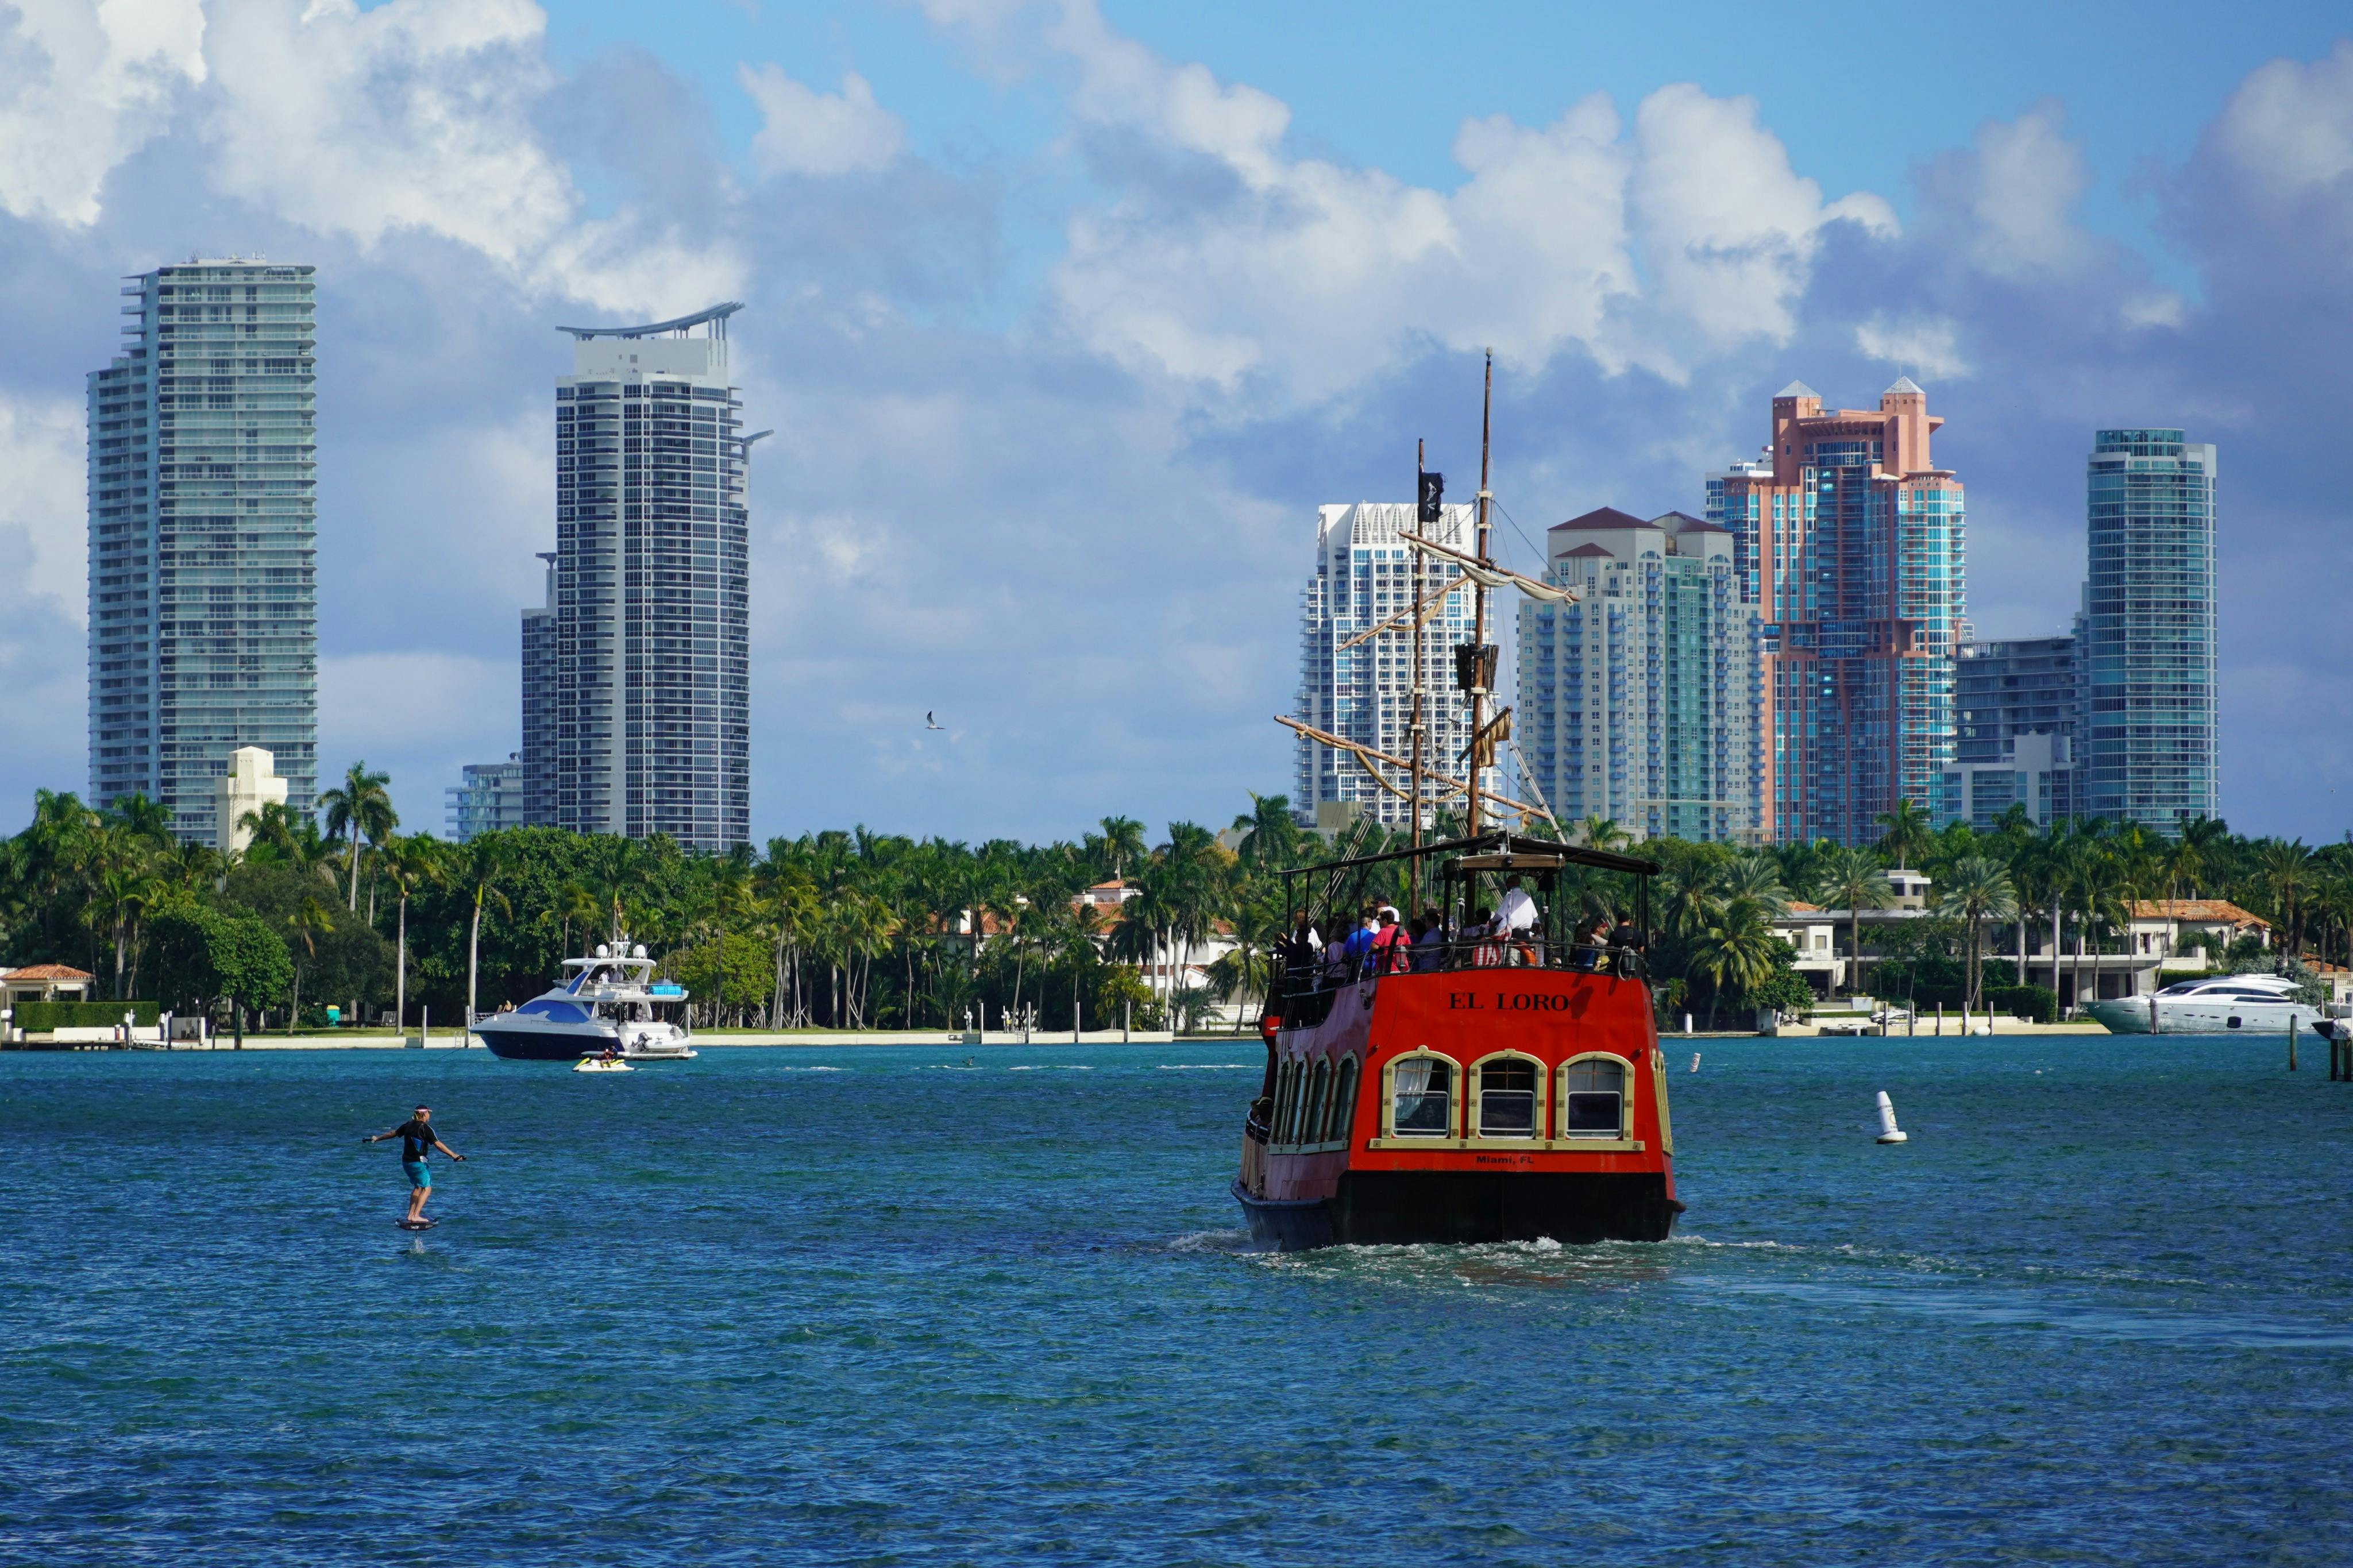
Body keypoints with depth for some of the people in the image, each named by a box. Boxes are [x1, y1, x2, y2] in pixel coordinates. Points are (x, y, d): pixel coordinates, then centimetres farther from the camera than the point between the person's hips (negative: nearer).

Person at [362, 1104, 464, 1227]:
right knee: (427, 1188, -3)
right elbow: (438, 1144, -21)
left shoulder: (408, 1125, 7)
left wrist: (377, 1139, 37)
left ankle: (410, 1215, 20)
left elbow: (393, 1133, 20)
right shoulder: (425, 1128, -14)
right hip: (418, 1162, -8)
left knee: (418, 1187, 22)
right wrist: (454, 1155, -22)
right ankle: (416, 1216, -13)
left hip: (406, 1162, 8)